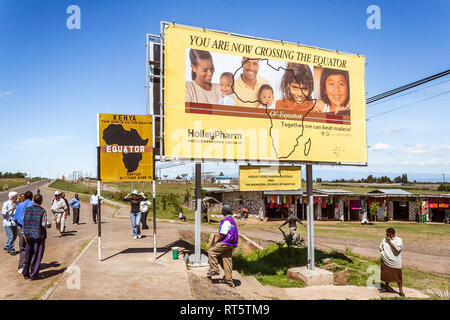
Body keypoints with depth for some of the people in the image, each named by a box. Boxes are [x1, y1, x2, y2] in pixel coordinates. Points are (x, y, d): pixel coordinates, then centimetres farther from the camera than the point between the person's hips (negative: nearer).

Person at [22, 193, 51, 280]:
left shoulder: (27, 209, 2)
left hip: (29, 235, 5)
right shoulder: (42, 211, -12)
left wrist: (25, 235, 13)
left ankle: (26, 273, 24)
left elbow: (24, 222, 5)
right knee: (37, 256, 5)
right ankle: (33, 275, 9)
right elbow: (45, 225, -12)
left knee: (28, 255, 17)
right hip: (39, 235, -5)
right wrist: (49, 225, 11)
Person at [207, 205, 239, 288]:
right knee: (227, 261, 11)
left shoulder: (226, 221, -15)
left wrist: (216, 242, -9)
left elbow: (223, 234, -19)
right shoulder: (231, 220, 17)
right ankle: (229, 281, 14)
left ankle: (214, 270, 2)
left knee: (211, 252, 0)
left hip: (225, 243, -10)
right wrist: (217, 241, 22)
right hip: (230, 244, 10)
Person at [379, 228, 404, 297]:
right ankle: (386, 287, 32)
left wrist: (389, 241, -20)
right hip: (385, 261, 4)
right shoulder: (384, 239, 4)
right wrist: (383, 253, 0)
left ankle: (400, 290, 19)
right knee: (386, 274, 15)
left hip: (395, 262, -4)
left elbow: (396, 249, -22)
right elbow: (380, 247, 16)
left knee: (397, 276, 3)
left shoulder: (399, 240, -9)